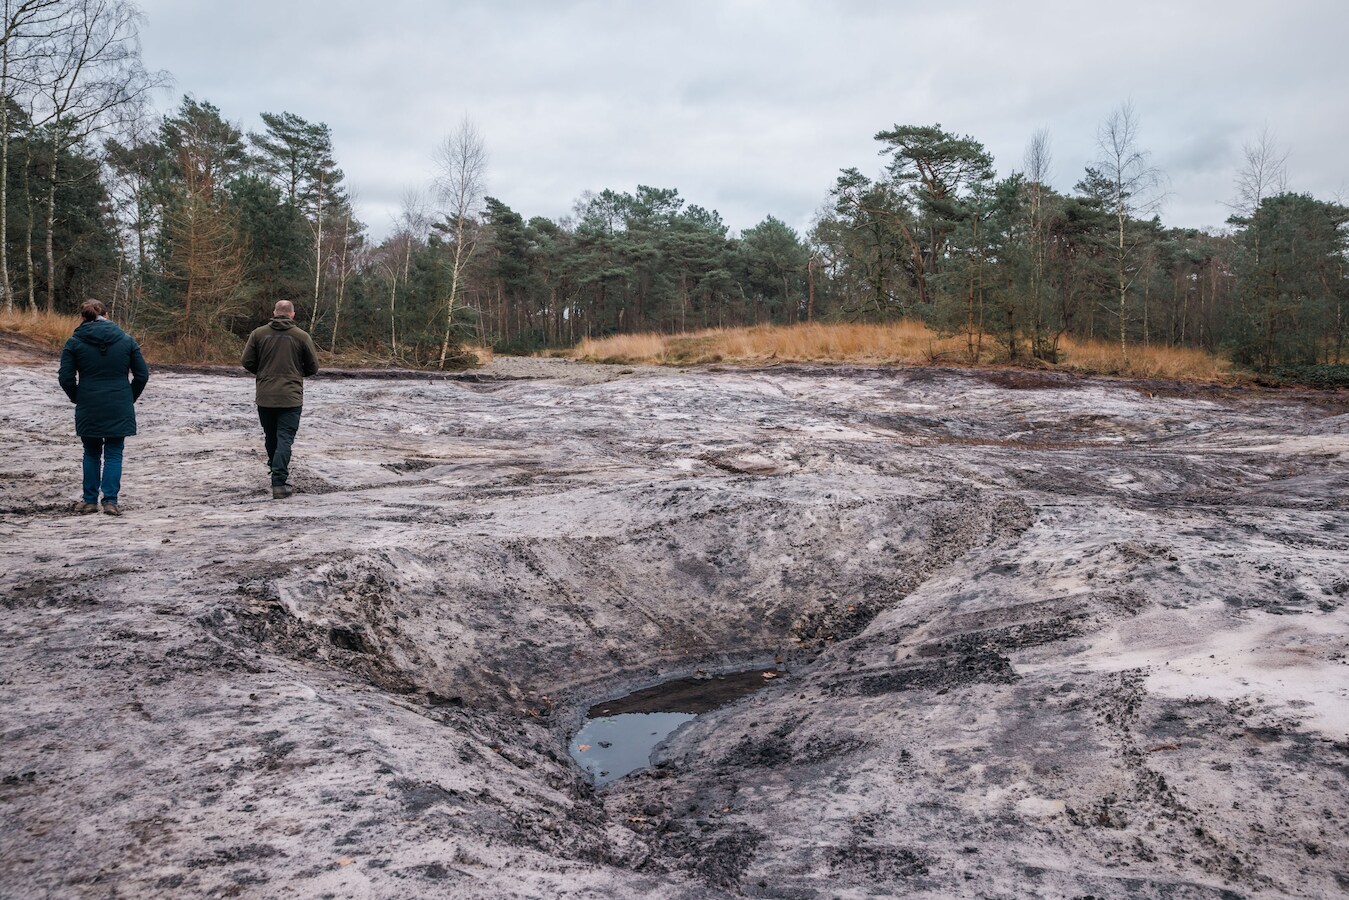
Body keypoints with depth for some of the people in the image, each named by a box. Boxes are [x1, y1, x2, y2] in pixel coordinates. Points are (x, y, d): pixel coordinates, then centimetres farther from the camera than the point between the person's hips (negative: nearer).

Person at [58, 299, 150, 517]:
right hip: (119, 409, 0)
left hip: (88, 409, 0)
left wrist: (78, 399, 12)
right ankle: (111, 501, 3)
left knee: (91, 453, 14)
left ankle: (90, 501, 17)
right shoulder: (125, 340, 2)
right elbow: (142, 375, 2)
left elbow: (66, 378, -4)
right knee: (113, 454, 7)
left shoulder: (74, 343, -1)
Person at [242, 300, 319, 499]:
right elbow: (313, 367, 2)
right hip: (291, 398, -2)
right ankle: (279, 483, -15)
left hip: (265, 397, 2)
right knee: (285, 438, -4)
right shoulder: (301, 336, -3)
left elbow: (247, 362, 1)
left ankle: (277, 473, 34)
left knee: (271, 437, 18)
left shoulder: (259, 333, 1)